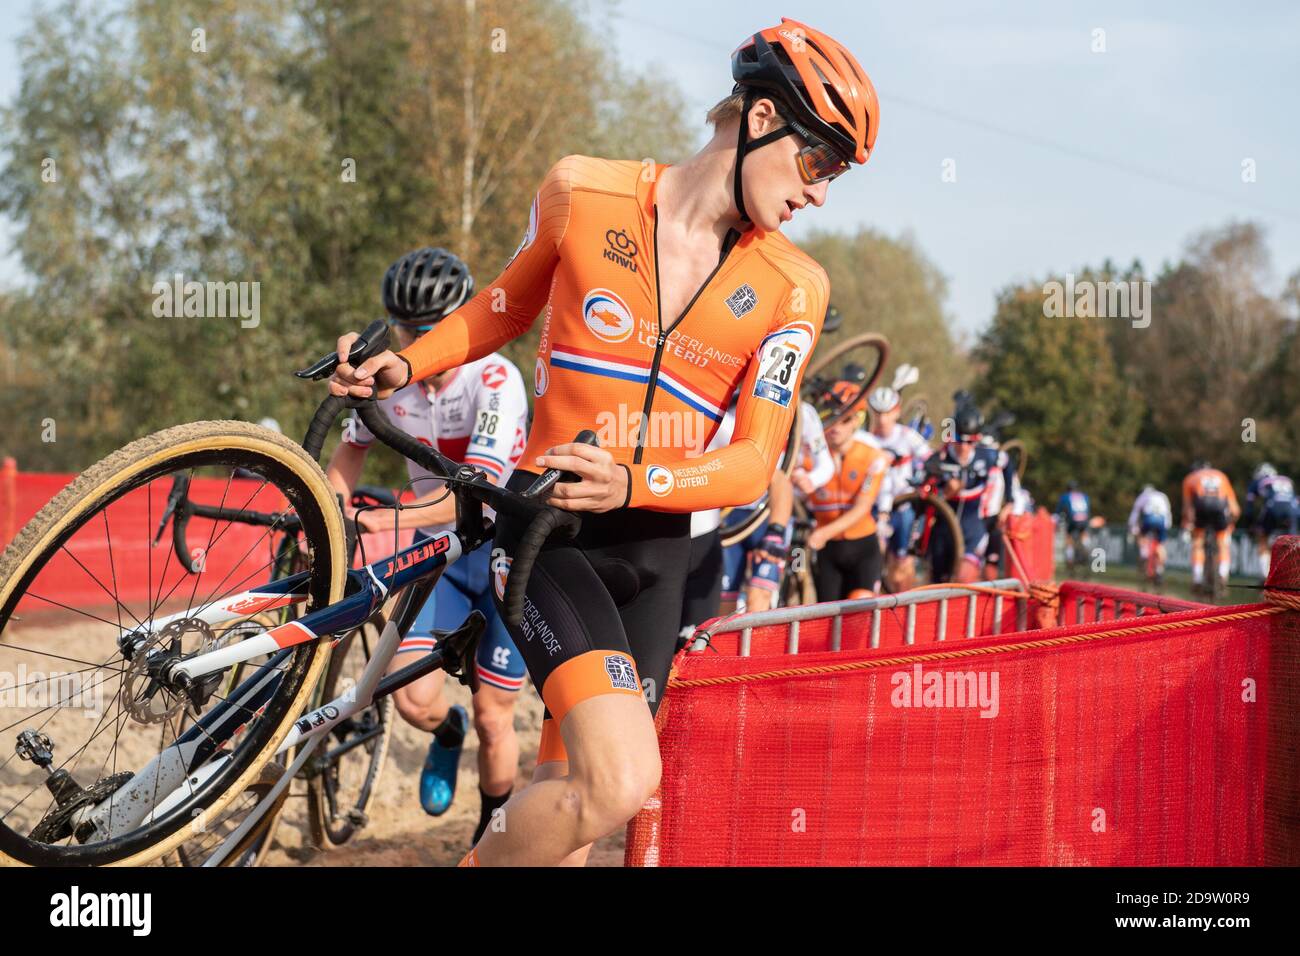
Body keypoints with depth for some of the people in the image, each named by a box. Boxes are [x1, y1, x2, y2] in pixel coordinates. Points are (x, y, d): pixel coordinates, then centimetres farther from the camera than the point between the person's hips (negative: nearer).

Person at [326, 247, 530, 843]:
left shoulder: (495, 380, -23)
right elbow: (353, 448, 14)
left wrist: (387, 520, -41)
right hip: (437, 550, 4)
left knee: (493, 717, 1)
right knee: (414, 699, -14)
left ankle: (494, 831, 26)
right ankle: (447, 733, 23)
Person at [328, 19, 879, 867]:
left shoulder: (791, 288, -2)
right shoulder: (583, 194, -5)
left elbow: (753, 463, -5)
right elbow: (507, 306, 14)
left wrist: (631, 485, -23)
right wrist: (403, 366, -1)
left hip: (653, 552, 3)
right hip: (546, 531, -3)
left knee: (570, 807, 7)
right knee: (623, 780, -24)